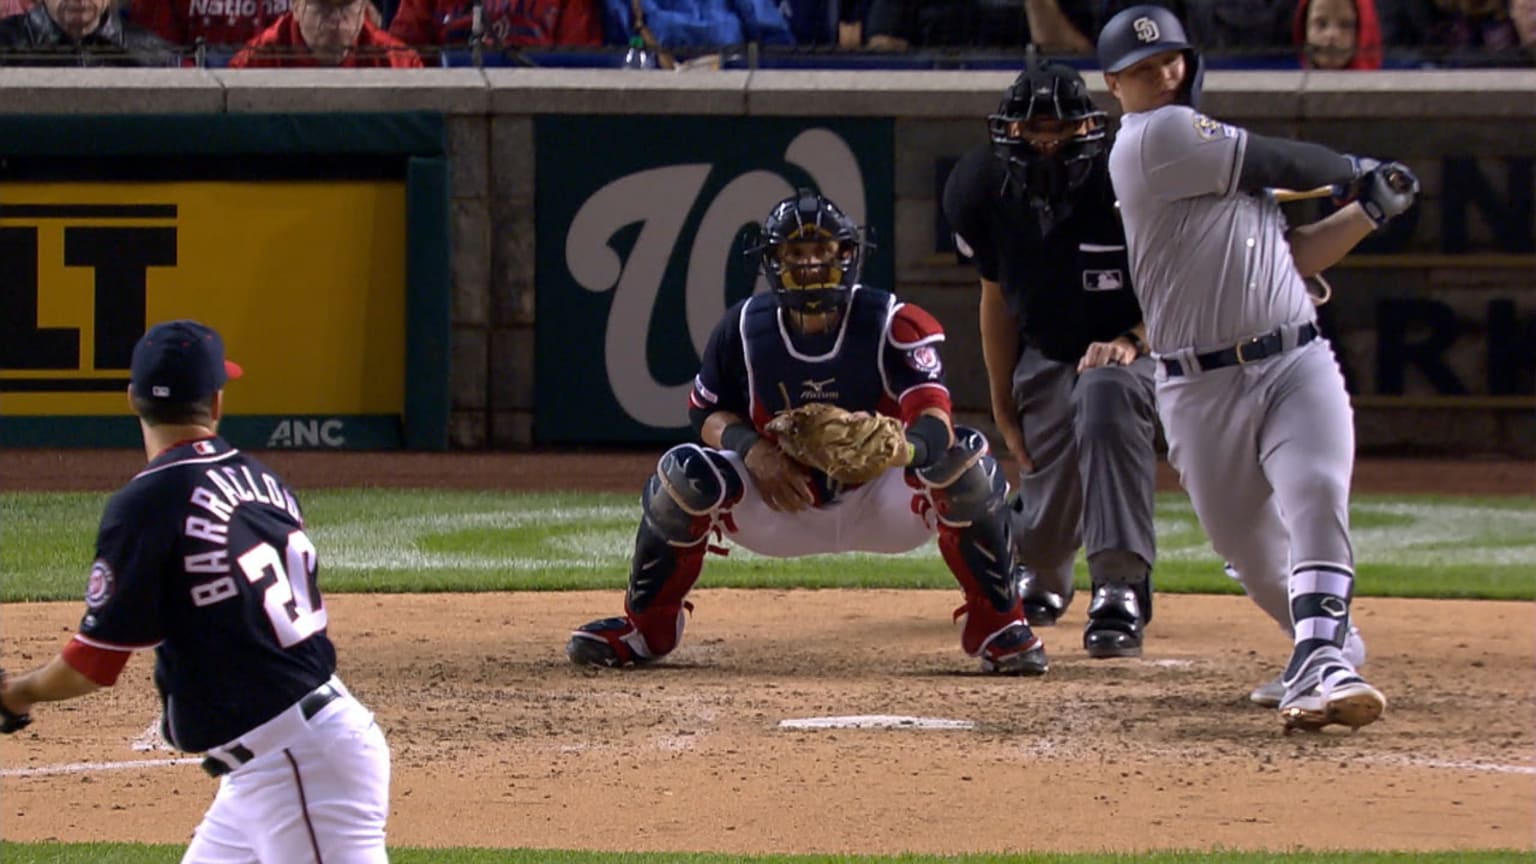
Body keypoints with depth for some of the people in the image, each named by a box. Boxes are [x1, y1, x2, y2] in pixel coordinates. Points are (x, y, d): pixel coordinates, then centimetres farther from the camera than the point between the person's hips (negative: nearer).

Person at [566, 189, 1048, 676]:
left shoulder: (891, 325, -17)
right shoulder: (744, 328, -8)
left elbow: (935, 422, -29)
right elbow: (707, 414, 1)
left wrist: (904, 447, -55)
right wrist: (753, 449, -22)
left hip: (879, 504, -2)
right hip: (783, 507, 2)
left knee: (967, 459, -29)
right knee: (683, 473, -22)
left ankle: (998, 629, -13)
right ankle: (645, 627, 1)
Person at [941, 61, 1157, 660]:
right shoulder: (983, 192, -12)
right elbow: (998, 296, 4)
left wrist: (1132, 342, -27)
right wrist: (1003, 403, 6)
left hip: (1123, 346, -3)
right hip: (1043, 356, 4)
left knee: (1107, 394, -38)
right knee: (1048, 511, 2)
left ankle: (1121, 587, -41)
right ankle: (1039, 577, 46)